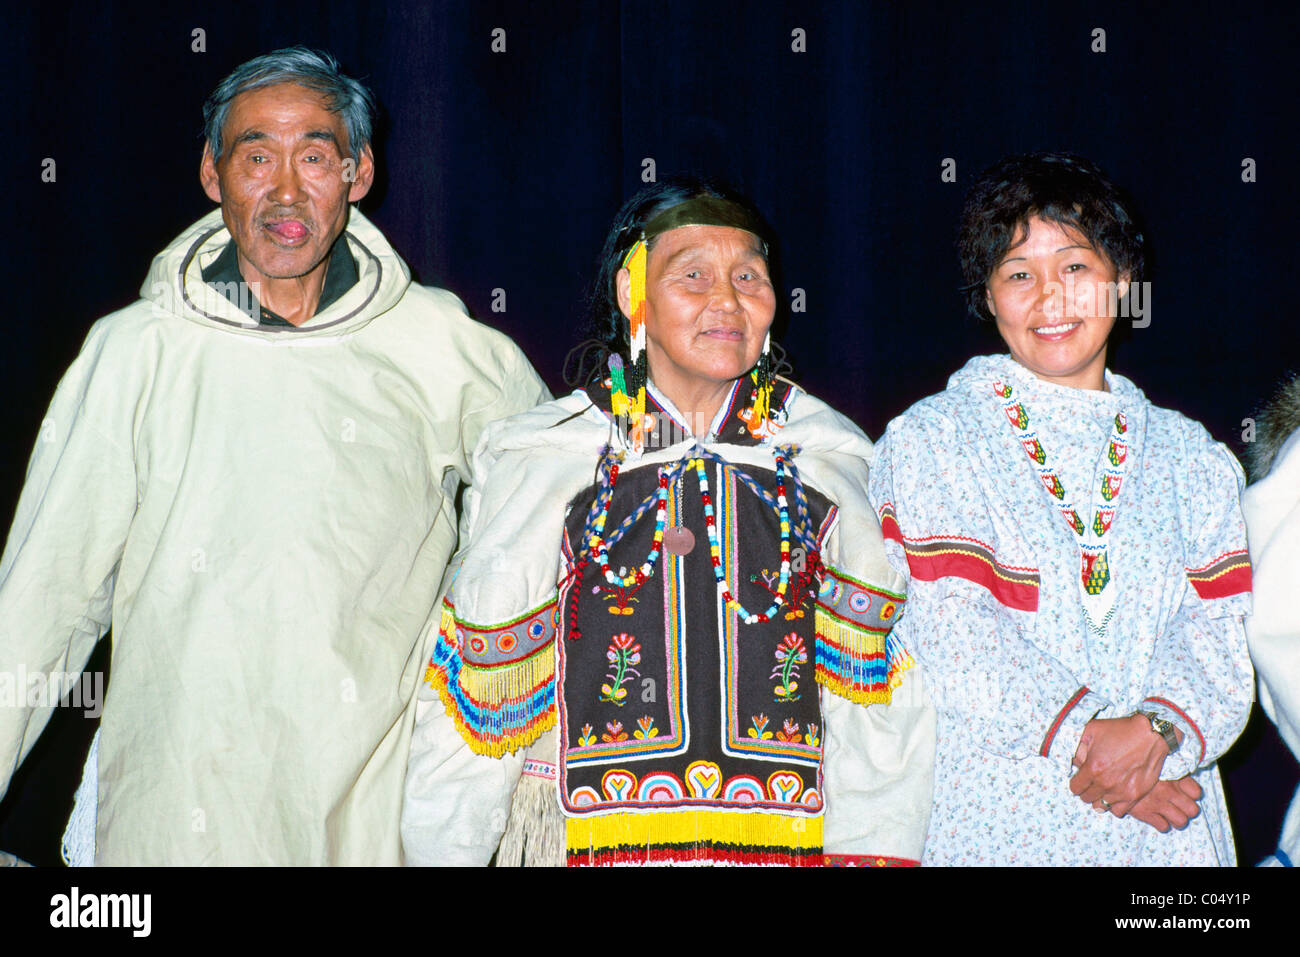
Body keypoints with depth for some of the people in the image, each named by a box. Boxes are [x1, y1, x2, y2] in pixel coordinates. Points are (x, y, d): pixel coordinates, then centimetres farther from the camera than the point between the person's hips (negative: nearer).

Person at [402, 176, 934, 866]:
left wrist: (867, 852, -10)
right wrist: (444, 854, -2)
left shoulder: (831, 458, 2)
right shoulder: (537, 462, -1)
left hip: (788, 838, 1)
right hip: (589, 839, -1)